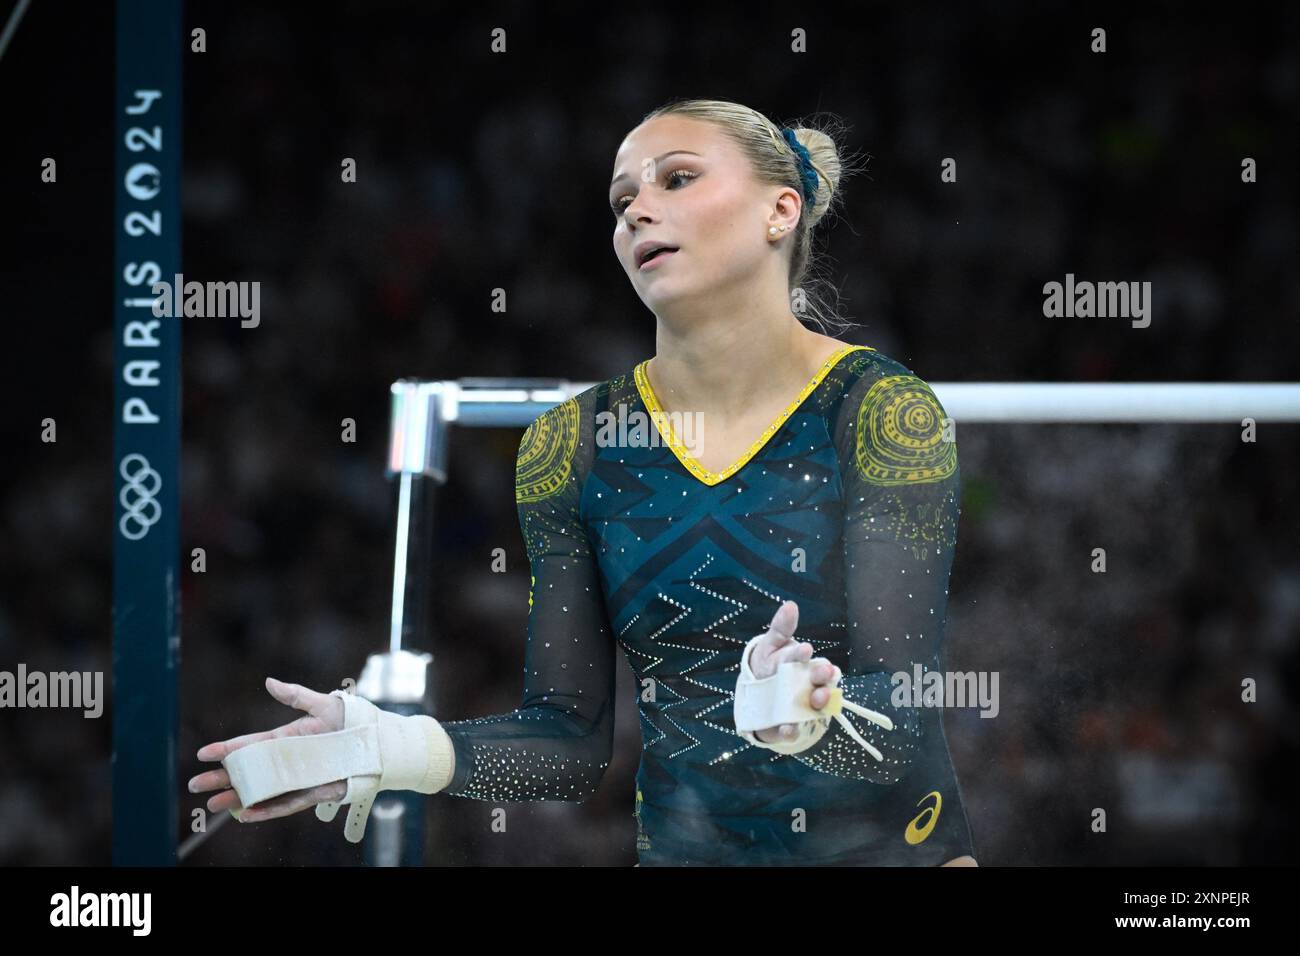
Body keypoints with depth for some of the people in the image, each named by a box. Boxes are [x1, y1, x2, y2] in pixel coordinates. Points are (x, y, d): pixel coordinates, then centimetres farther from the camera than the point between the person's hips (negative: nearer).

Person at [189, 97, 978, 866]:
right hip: (683, 846, 3)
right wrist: (406, 748, -17)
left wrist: (816, 714, -37)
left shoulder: (884, 413, -10)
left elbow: (904, 722, -17)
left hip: (888, 845, -3)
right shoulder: (574, 443, 0)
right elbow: (575, 739, -1)